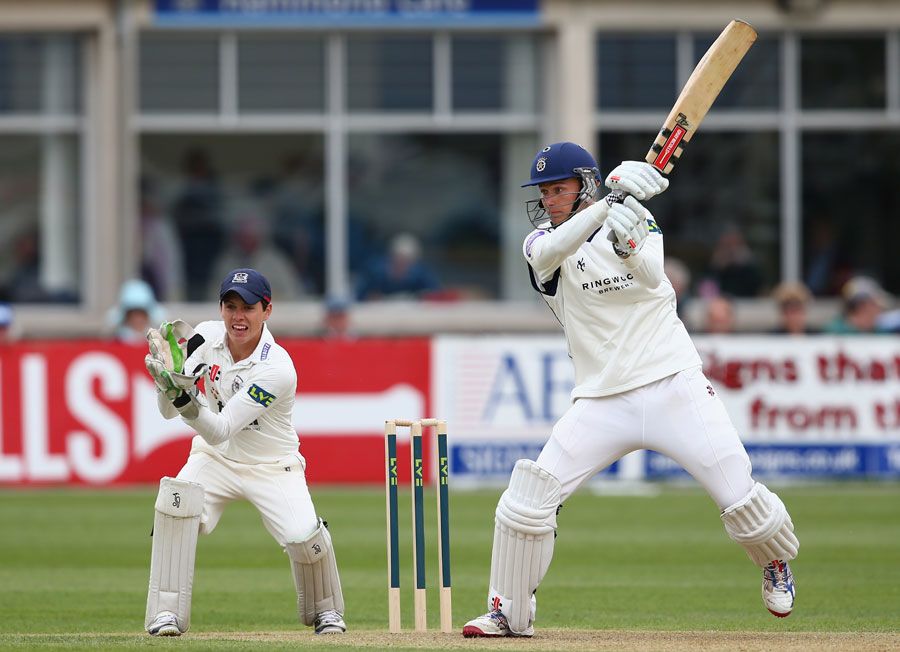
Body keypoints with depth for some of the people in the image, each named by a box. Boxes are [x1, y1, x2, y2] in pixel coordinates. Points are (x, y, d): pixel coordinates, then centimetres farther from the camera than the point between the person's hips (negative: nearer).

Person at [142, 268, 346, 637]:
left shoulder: (277, 369, -26)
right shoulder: (205, 338, -11)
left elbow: (220, 431, -32)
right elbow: (169, 412, -8)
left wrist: (184, 394, -48)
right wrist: (168, 380, -28)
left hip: (272, 467, -3)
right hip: (214, 459, 3)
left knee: (304, 537, -23)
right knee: (176, 499, -28)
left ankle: (325, 609, 11)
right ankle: (167, 614, -22)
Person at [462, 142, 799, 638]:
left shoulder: (639, 220, 5)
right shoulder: (541, 242, 5)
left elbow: (653, 276, -16)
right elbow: (551, 249, -21)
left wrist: (627, 243, -38)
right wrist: (611, 202, -32)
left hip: (674, 387, -1)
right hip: (601, 404, 1)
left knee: (740, 500, -8)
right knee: (527, 498, -14)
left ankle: (777, 562, 24)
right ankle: (510, 612, 2)